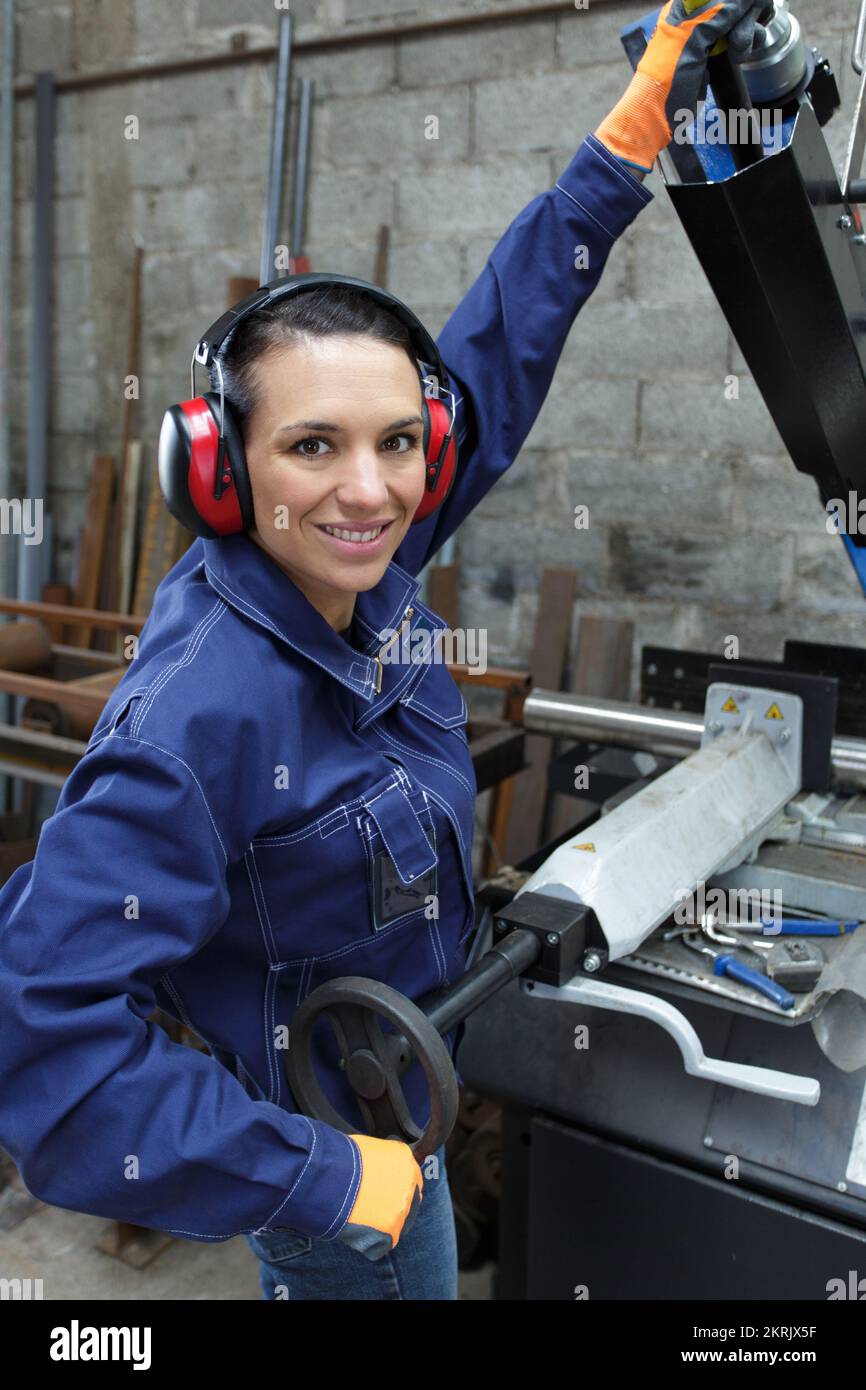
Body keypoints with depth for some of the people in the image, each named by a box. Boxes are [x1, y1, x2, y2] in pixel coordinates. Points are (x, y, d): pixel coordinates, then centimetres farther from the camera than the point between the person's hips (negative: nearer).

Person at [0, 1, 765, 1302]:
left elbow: (496, 350, -5)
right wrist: (331, 1182, -29)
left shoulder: (363, 569, -16)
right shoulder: (197, 722, -38)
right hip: (332, 1128, -7)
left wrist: (640, 120, -1)